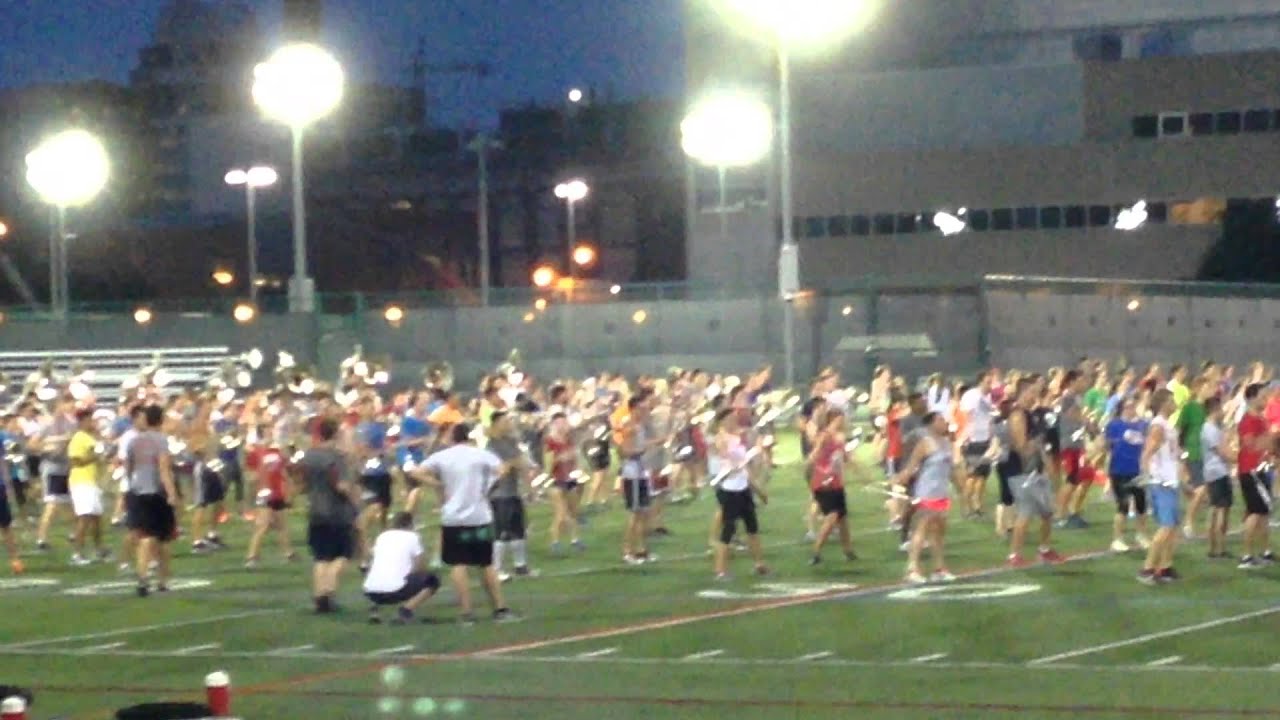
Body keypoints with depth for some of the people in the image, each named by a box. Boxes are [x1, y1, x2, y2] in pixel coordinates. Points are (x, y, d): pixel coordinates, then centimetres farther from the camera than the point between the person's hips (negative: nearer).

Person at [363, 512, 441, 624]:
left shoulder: (382, 536, 22)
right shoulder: (412, 537, 8)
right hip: (395, 590, -5)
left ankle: (376, 608, 11)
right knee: (432, 580, 16)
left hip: (371, 593, 5)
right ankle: (406, 610, -5)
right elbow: (421, 568, 10)